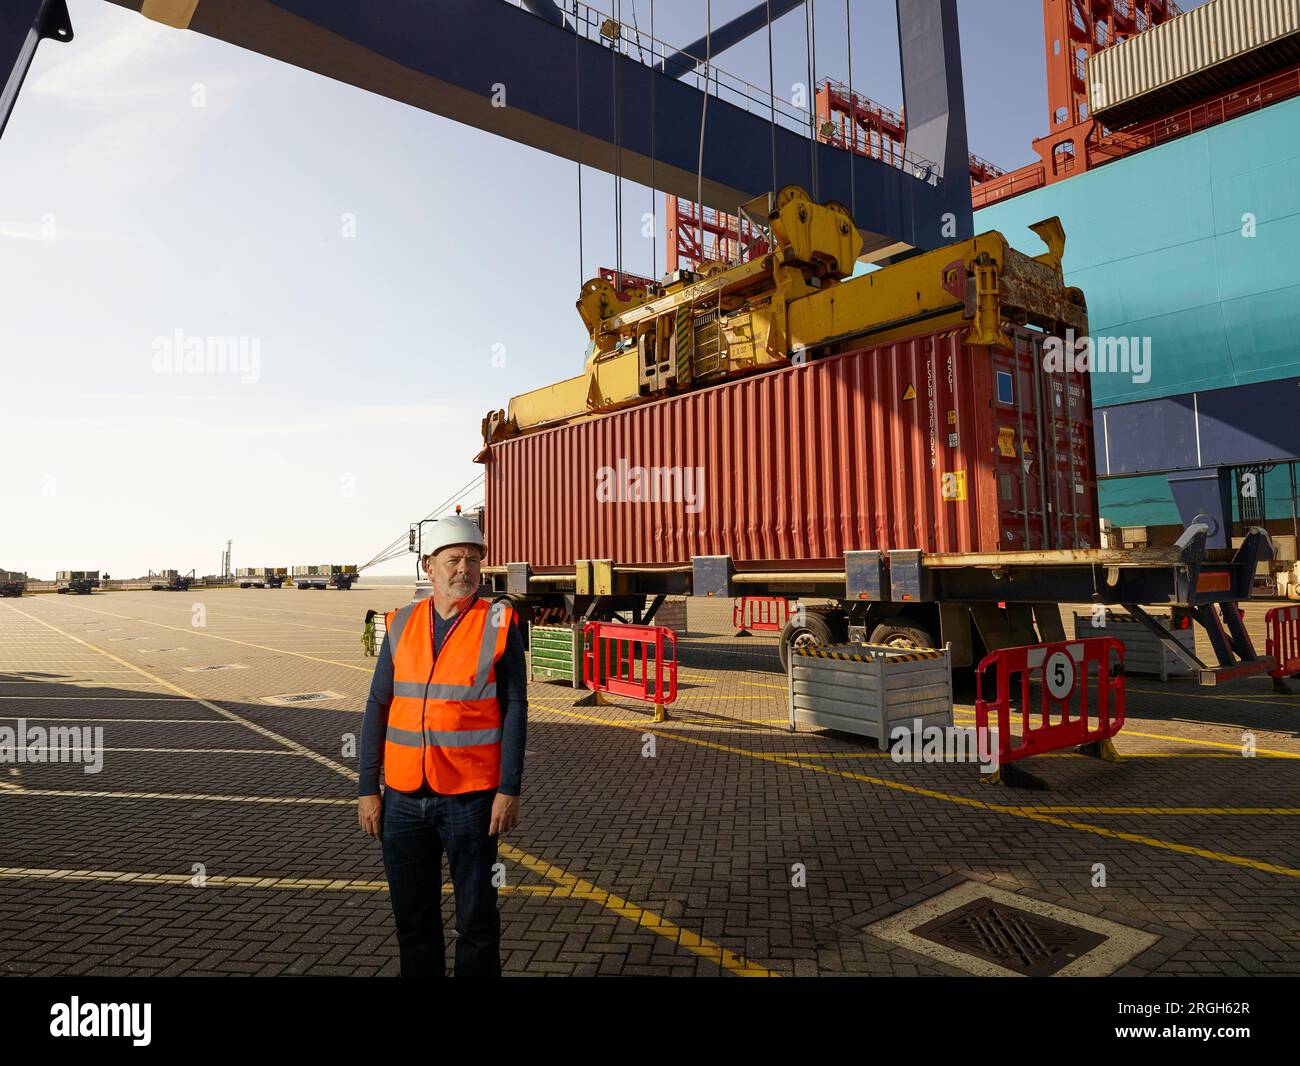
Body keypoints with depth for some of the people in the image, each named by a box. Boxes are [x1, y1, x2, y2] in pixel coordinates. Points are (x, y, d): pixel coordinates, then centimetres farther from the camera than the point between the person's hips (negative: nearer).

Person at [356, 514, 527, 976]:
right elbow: (378, 709, 7)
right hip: (404, 798, 3)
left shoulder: (498, 623, -5)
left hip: (470, 798, -3)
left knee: (477, 916, 8)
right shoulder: (402, 625, 4)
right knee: (412, 917, 15)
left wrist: (509, 789, -9)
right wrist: (367, 788, 4)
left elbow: (514, 710, -6)